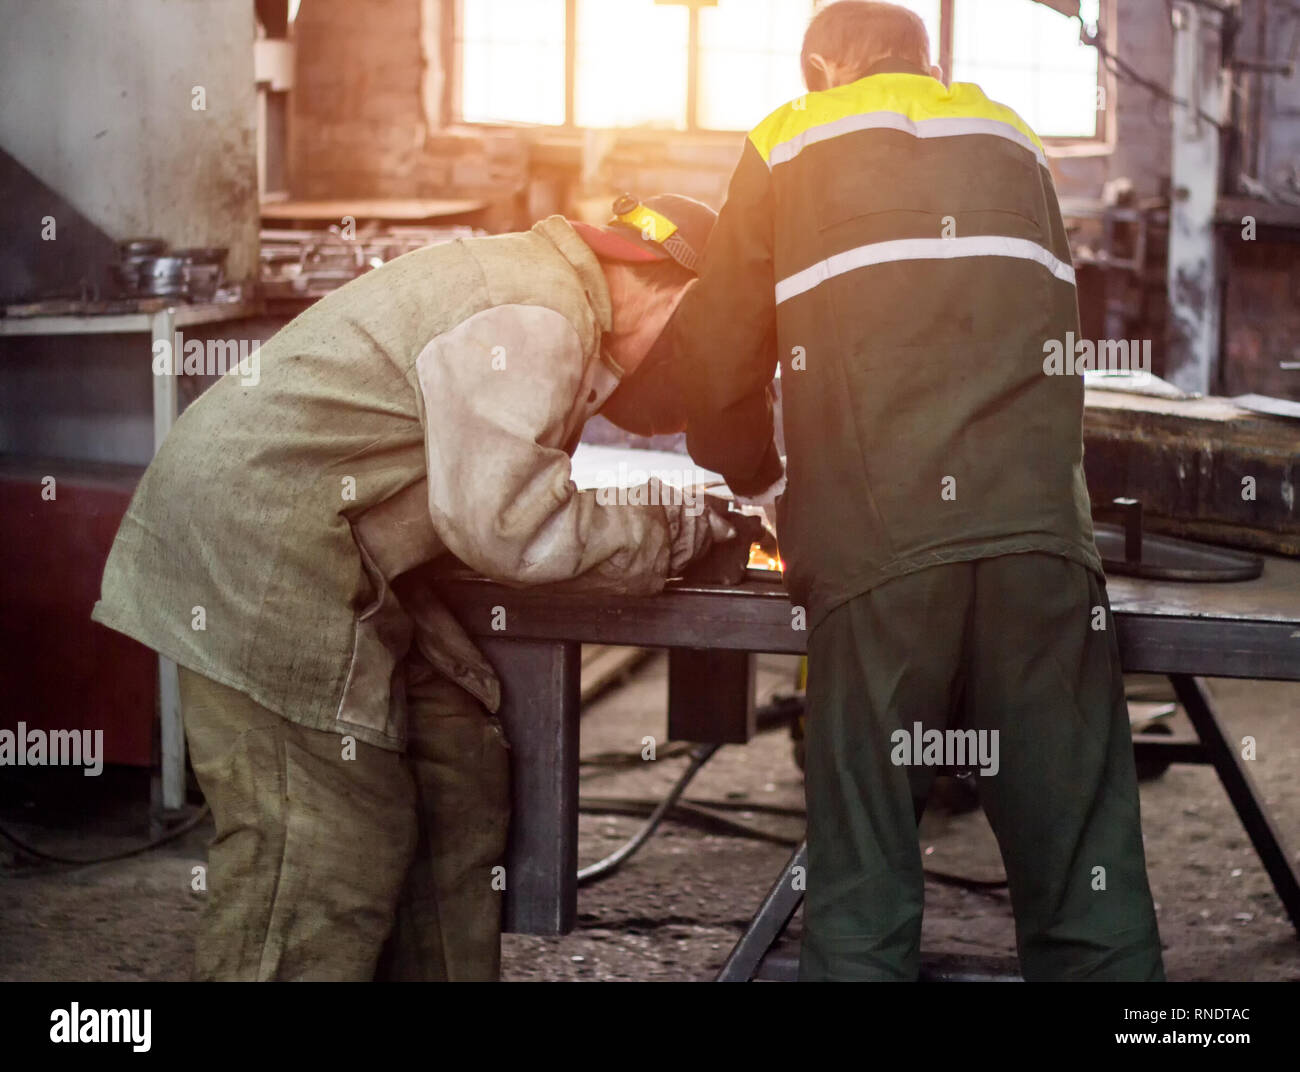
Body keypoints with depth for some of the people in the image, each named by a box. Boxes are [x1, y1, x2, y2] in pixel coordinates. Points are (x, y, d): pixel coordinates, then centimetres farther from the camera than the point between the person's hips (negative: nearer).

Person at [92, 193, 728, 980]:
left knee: (457, 779, 11)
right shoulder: (538, 320, -17)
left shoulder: (532, 283, 16)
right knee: (327, 854, -10)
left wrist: (669, 523, 6)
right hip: (254, 540, -11)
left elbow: (500, 488, 15)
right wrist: (668, 533, -12)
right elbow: (509, 525, -26)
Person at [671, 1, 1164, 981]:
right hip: (1040, 532, 2)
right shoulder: (1011, 144, 25)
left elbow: (719, 365, 15)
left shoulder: (786, 149, 17)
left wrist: (764, 482, 33)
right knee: (1087, 879, 2)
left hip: (874, 544, -2)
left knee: (861, 888, 1)